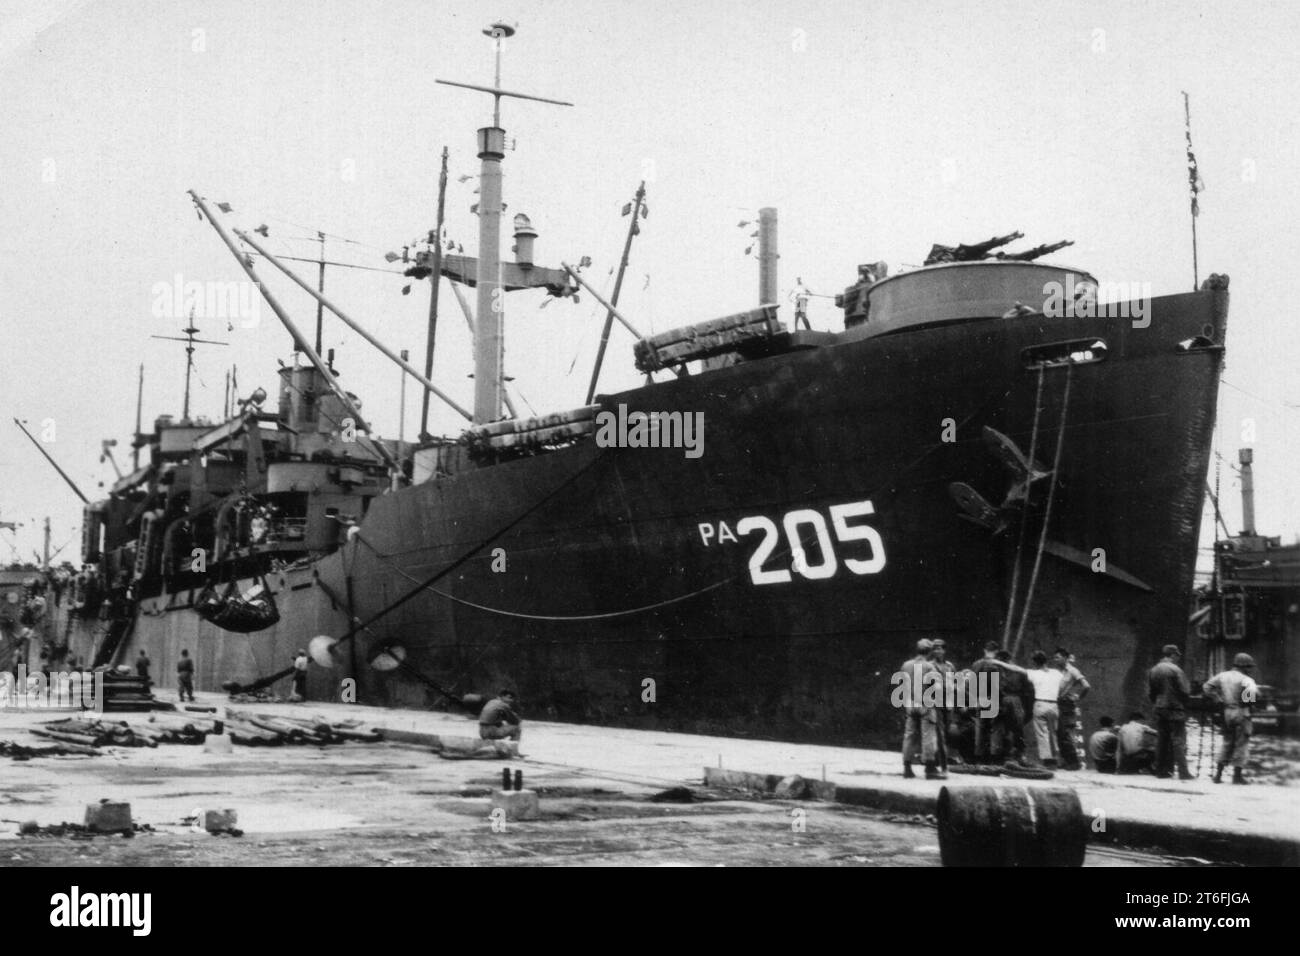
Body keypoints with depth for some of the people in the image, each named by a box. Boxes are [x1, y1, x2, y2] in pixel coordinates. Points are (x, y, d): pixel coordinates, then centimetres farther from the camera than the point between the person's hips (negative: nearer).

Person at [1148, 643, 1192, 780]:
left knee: (1162, 740, 10)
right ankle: (1182, 771, -8)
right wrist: (1186, 699, 5)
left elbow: (1149, 693, 9)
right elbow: (1185, 691, -13)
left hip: (1159, 709, 6)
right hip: (1175, 709, -6)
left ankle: (1161, 771, 12)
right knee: (1178, 740, -4)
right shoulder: (1175, 670, -12)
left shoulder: (1153, 671, 7)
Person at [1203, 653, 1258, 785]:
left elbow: (1208, 686, 12)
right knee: (1241, 744, 5)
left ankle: (1218, 773, 13)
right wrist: (1247, 701, -10)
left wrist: (1218, 700, 11)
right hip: (1241, 713, -6)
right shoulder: (1245, 679, -12)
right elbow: (1252, 691, -30)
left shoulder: (1223, 676, 7)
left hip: (1226, 713, 6)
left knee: (1227, 742, 17)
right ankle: (1237, 775, 5)